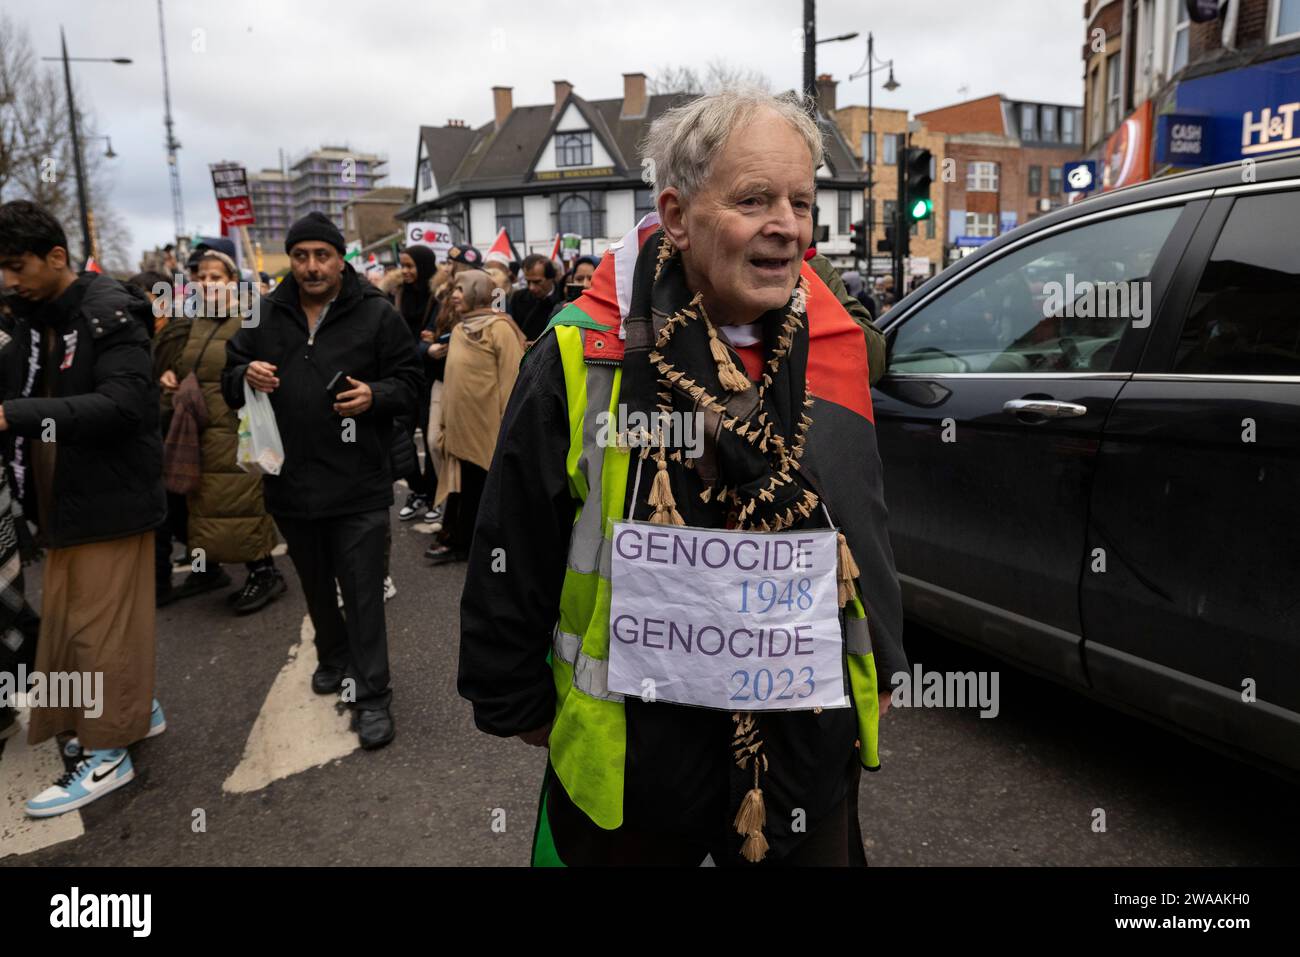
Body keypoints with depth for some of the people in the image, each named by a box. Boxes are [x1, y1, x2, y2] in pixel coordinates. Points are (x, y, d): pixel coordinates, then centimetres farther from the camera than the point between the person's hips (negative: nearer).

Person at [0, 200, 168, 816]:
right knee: (65, 620, 16)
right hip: (62, 499, 8)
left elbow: (125, 404, -27)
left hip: (109, 496, -8)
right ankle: (135, 709, 33)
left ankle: (108, 753, 15)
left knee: (102, 623, 1)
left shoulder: (111, 313, -15)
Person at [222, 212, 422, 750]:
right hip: (290, 482, 5)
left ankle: (372, 695, 7)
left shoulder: (376, 314, -4)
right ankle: (333, 657, 44)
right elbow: (229, 381, 13)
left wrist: (376, 396, -21)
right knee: (316, 585, 22)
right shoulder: (266, 315, 6)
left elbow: (408, 381, 0)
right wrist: (246, 376, -11)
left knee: (363, 594, -2)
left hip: (358, 485, -4)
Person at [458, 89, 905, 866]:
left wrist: (878, 672, 15)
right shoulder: (584, 356, -15)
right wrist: (518, 704, 1)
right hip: (630, 752, -3)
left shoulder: (833, 344, -3)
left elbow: (868, 525, 9)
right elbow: (514, 552, -7)